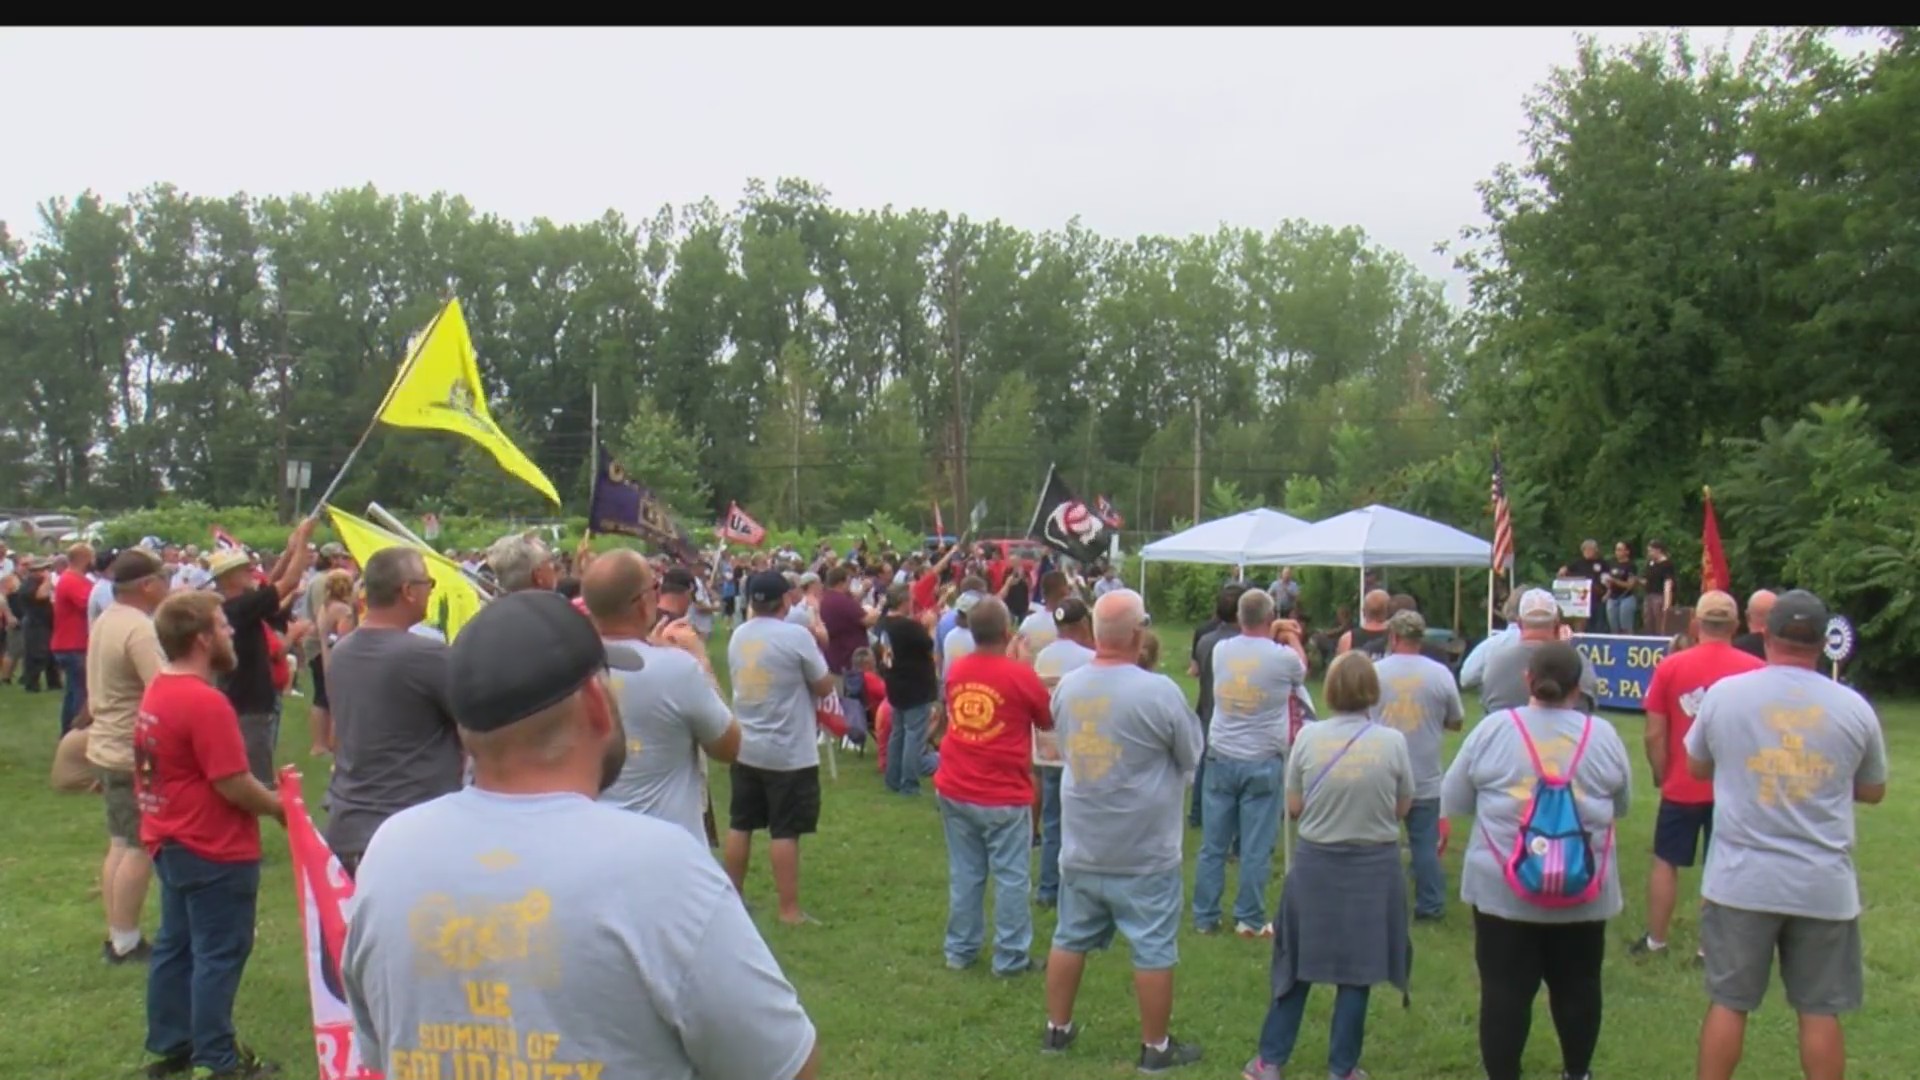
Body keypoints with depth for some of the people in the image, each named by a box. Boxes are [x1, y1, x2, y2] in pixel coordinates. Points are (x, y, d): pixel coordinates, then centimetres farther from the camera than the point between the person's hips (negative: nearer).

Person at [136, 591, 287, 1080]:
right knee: (219, 954, 2)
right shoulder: (205, 702, -25)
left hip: (171, 841, 10)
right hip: (214, 850, -10)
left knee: (175, 944, 18)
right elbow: (234, 785, -24)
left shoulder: (158, 691, 5)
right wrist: (280, 808, -7)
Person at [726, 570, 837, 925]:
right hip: (789, 752, -6)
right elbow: (825, 687, -8)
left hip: (745, 748, 6)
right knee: (785, 831, 0)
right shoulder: (797, 636, -16)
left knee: (740, 824, 16)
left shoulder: (738, 636, 3)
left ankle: (733, 896, 27)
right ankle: (789, 909, 5)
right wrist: (817, 649, 7)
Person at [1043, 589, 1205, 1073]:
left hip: (1081, 847, 5)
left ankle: (1056, 1029, 31)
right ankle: (1156, 1048, 20)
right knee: (1153, 951, 9)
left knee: (1070, 939, 18)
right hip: (1143, 852, -5)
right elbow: (1192, 755, -6)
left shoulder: (1067, 686, -3)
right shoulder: (1159, 692, -20)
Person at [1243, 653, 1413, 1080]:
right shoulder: (1393, 741, -10)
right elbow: (1402, 809, 1)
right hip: (1374, 868, -1)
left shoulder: (1308, 737, -8)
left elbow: (1293, 808, -1)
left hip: (1315, 863, 1)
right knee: (1357, 969, 11)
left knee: (1298, 962, 14)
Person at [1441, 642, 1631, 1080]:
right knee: (1577, 986, 17)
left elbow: (1453, 800, 2)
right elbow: (1621, 805, 12)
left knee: (1505, 989, 4)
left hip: (1503, 888, -2)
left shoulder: (1493, 729, -6)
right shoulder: (1603, 735, -2)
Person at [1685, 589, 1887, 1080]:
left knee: (1728, 1001, 9)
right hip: (1825, 886, 1)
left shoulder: (1724, 693, -5)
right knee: (1820, 1011, 11)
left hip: (1741, 880, -1)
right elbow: (1873, 791, 11)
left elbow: (1697, 767, 10)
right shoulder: (1854, 707, -3)